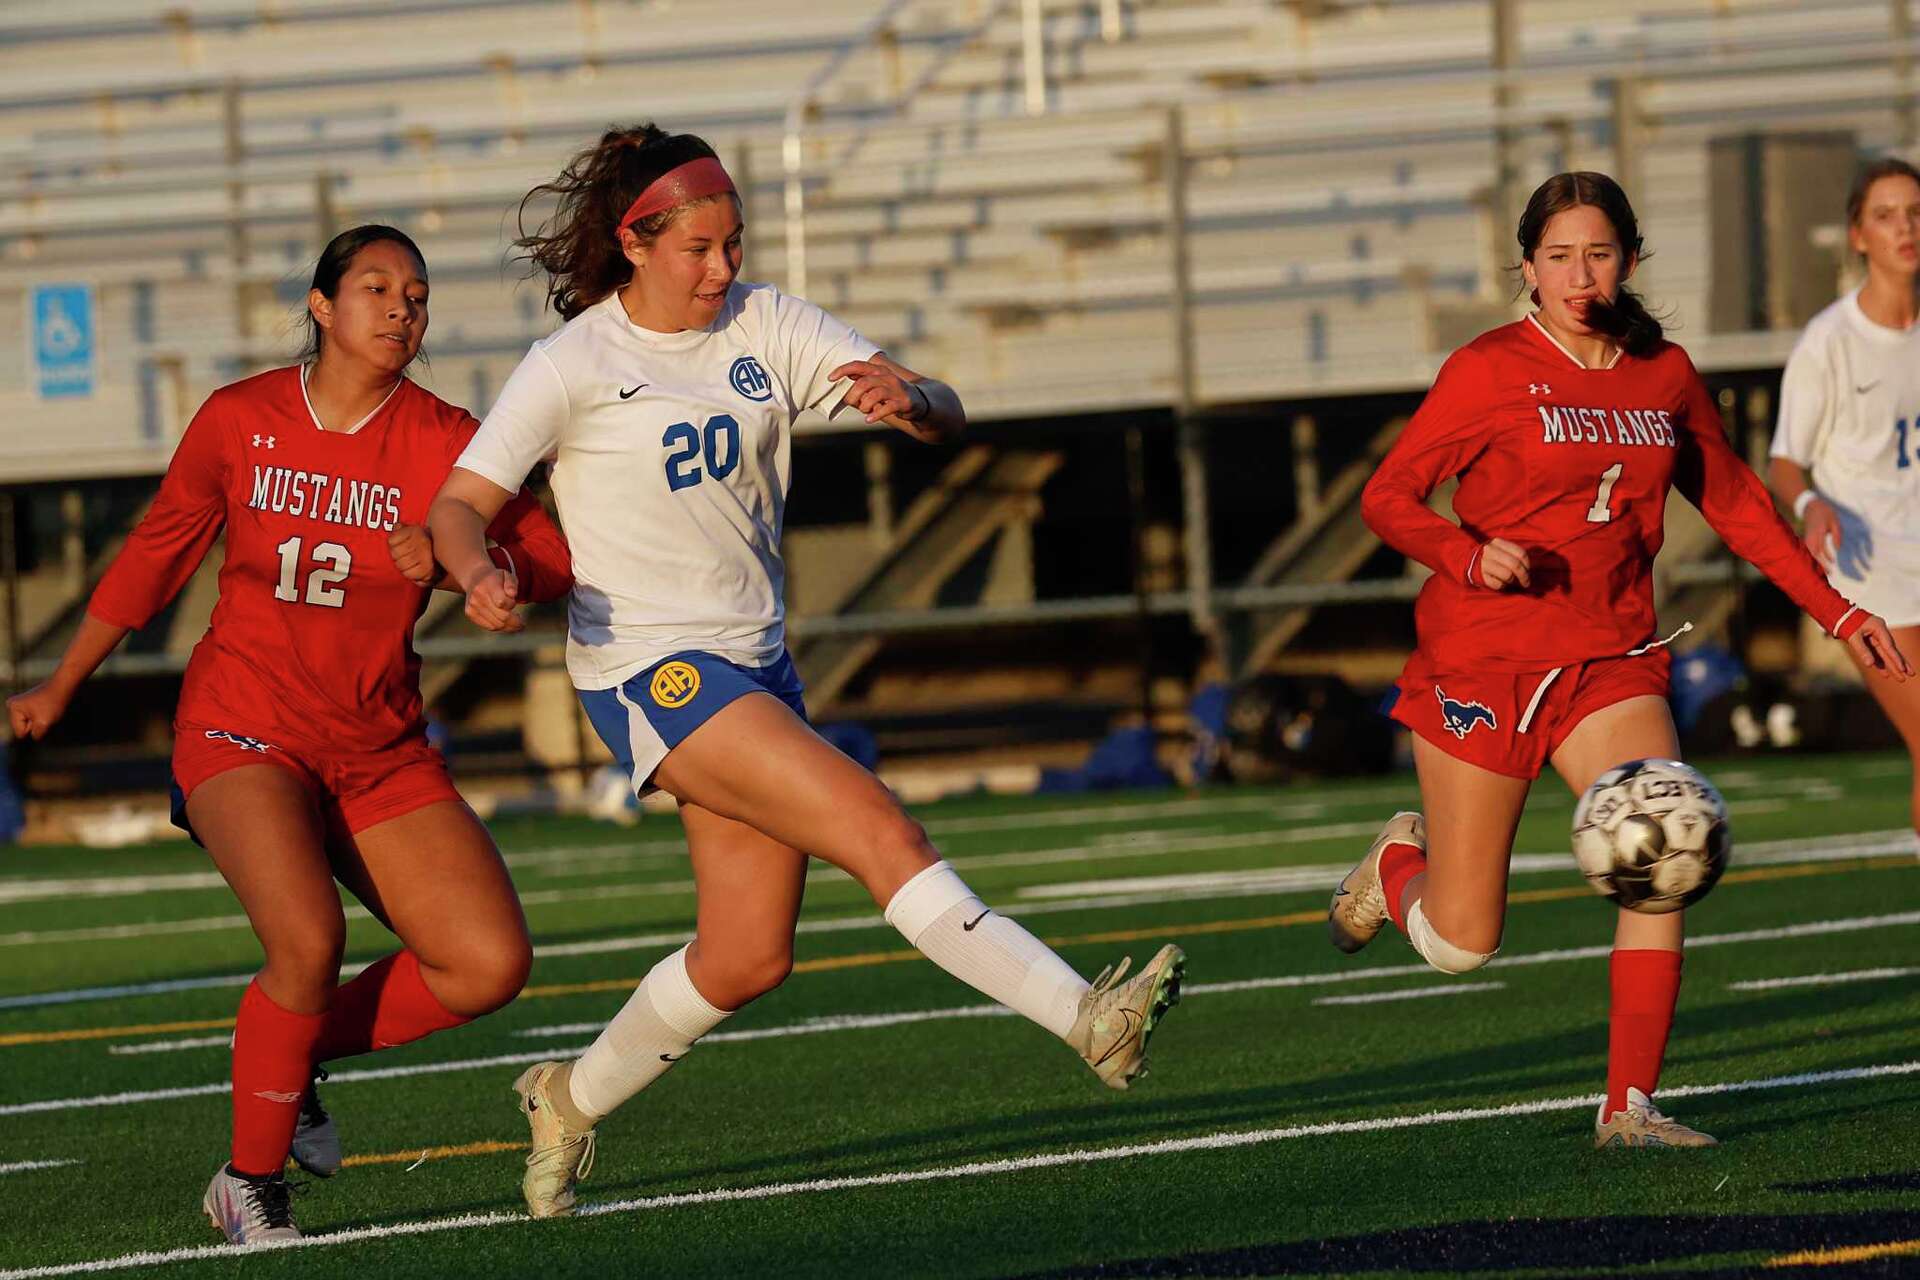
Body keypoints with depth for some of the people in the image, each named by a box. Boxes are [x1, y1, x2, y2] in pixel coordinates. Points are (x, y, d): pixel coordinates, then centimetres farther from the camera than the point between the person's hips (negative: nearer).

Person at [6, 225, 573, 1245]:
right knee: (308, 940, -28)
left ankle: (294, 1054, 14)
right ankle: (249, 1181, -6)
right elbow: (153, 557, 11)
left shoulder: (443, 441, -3)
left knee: (492, 963, -11)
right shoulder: (238, 422, -3)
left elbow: (552, 563, -8)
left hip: (380, 751, 3)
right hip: (244, 730, -3)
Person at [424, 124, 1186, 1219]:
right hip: (651, 671, -7)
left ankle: (575, 1099, 30)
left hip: (756, 666, 7)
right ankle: (1087, 1020, -30)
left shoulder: (764, 325, 3)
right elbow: (458, 503, -8)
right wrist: (478, 570, -31)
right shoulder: (575, 364, -8)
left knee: (749, 957, 9)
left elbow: (948, 418, -3)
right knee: (880, 829, -22)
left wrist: (911, 400, -28)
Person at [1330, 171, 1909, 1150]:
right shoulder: (1489, 372, -8)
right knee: (1460, 945, 0)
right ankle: (1400, 864, 36)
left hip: (1612, 658, 4)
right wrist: (1470, 557, -26)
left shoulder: (1663, 375, 6)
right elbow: (1388, 497, -7)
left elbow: (1735, 503, 18)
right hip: (1483, 660, -4)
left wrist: (1836, 611, 14)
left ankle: (1629, 1106, -16)